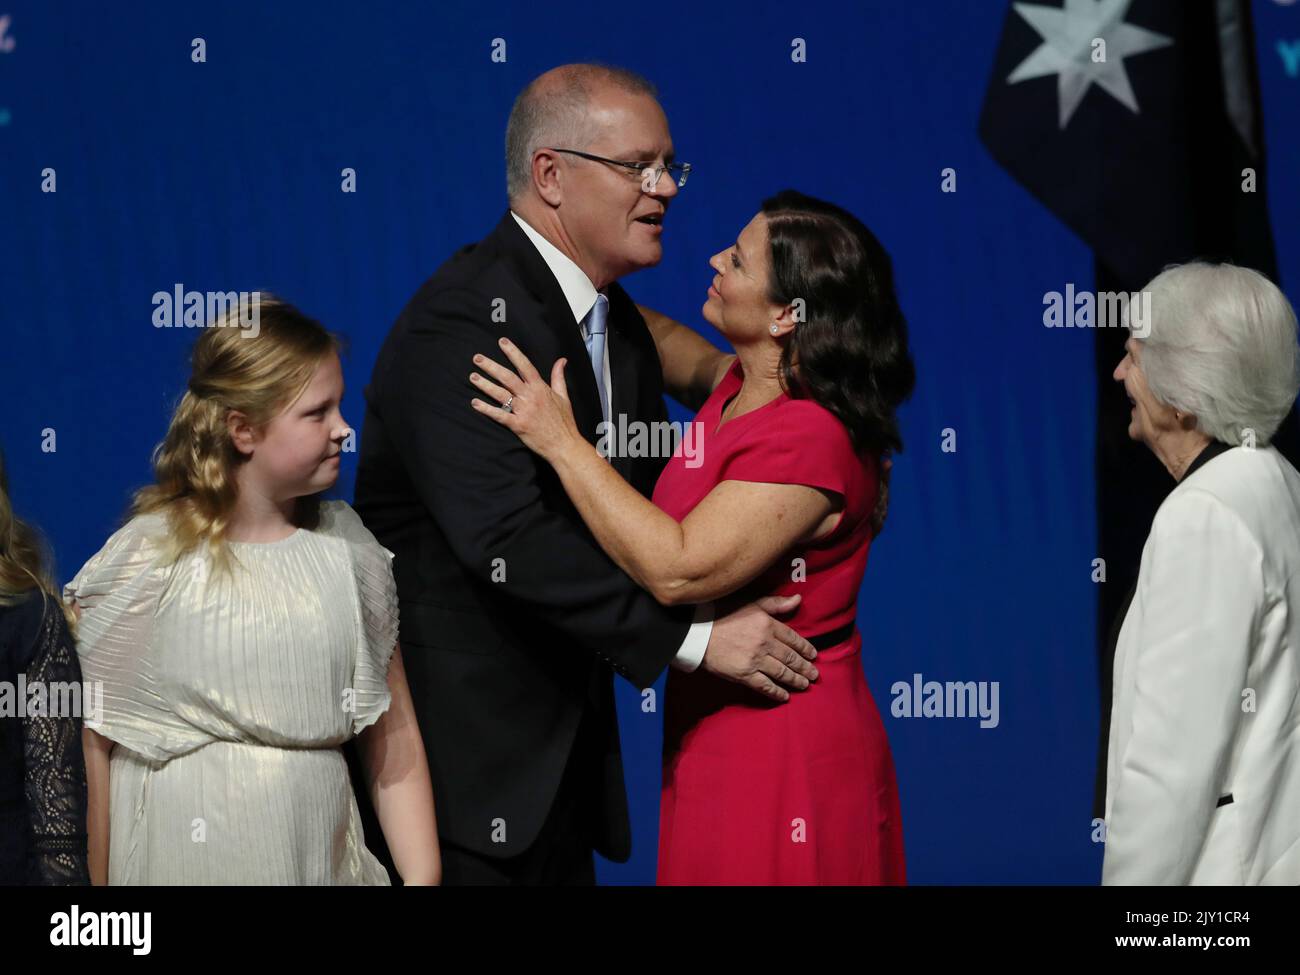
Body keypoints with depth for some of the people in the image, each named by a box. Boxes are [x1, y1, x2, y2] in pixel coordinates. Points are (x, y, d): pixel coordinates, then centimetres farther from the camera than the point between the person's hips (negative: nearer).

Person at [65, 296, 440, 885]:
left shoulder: (344, 544, 3)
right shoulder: (150, 558, -10)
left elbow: (391, 736, 3)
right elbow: (95, 745, -5)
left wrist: (422, 876, -3)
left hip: (325, 857, 4)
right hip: (185, 857, -3)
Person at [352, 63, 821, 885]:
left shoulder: (622, 328, 11)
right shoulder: (463, 322, -19)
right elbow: (506, 537, -28)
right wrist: (695, 636, -27)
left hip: (562, 751, 9)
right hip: (461, 749, -9)